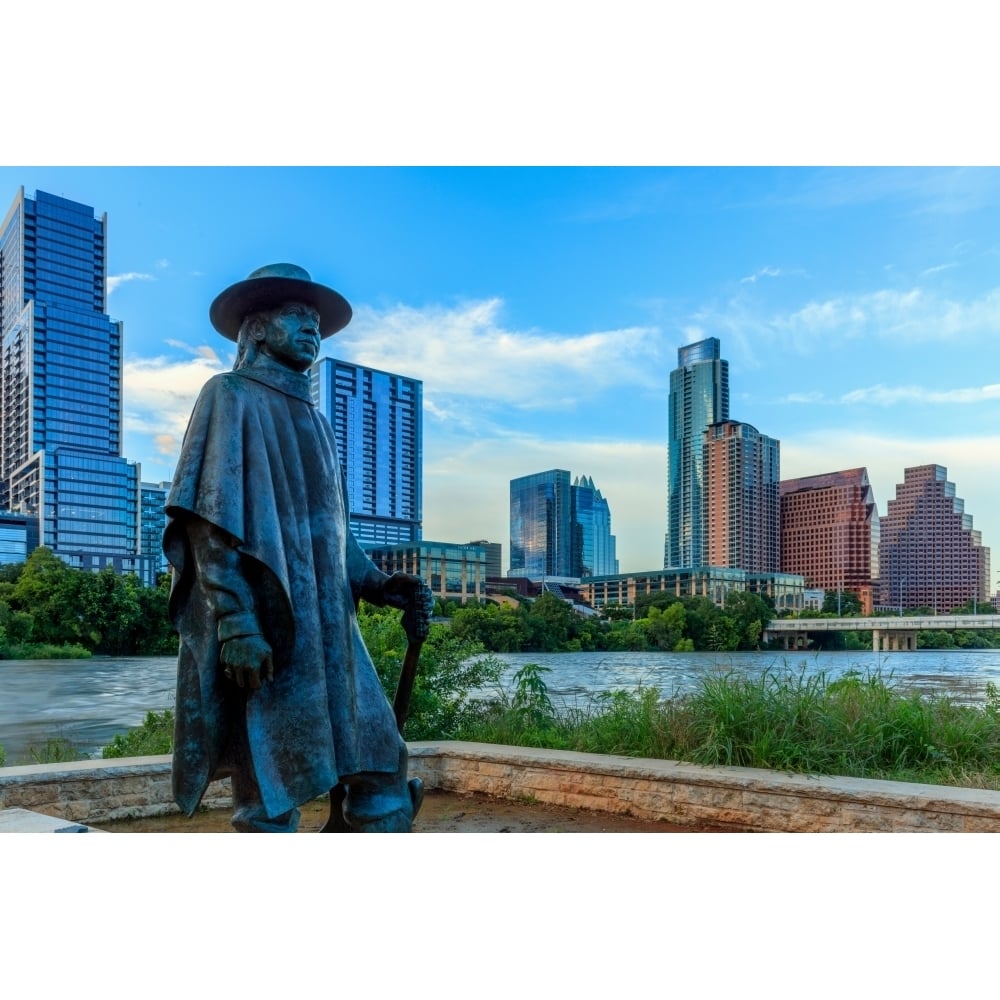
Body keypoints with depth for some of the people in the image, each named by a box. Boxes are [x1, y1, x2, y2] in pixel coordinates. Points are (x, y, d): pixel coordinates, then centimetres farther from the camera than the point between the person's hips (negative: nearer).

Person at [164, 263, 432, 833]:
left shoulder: (313, 419, 24)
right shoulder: (231, 396, 2)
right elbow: (212, 517, -10)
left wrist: (378, 585, 5)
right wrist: (236, 621, -21)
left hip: (331, 631, 8)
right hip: (261, 632, -7)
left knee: (380, 771, 5)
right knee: (272, 795, -3)